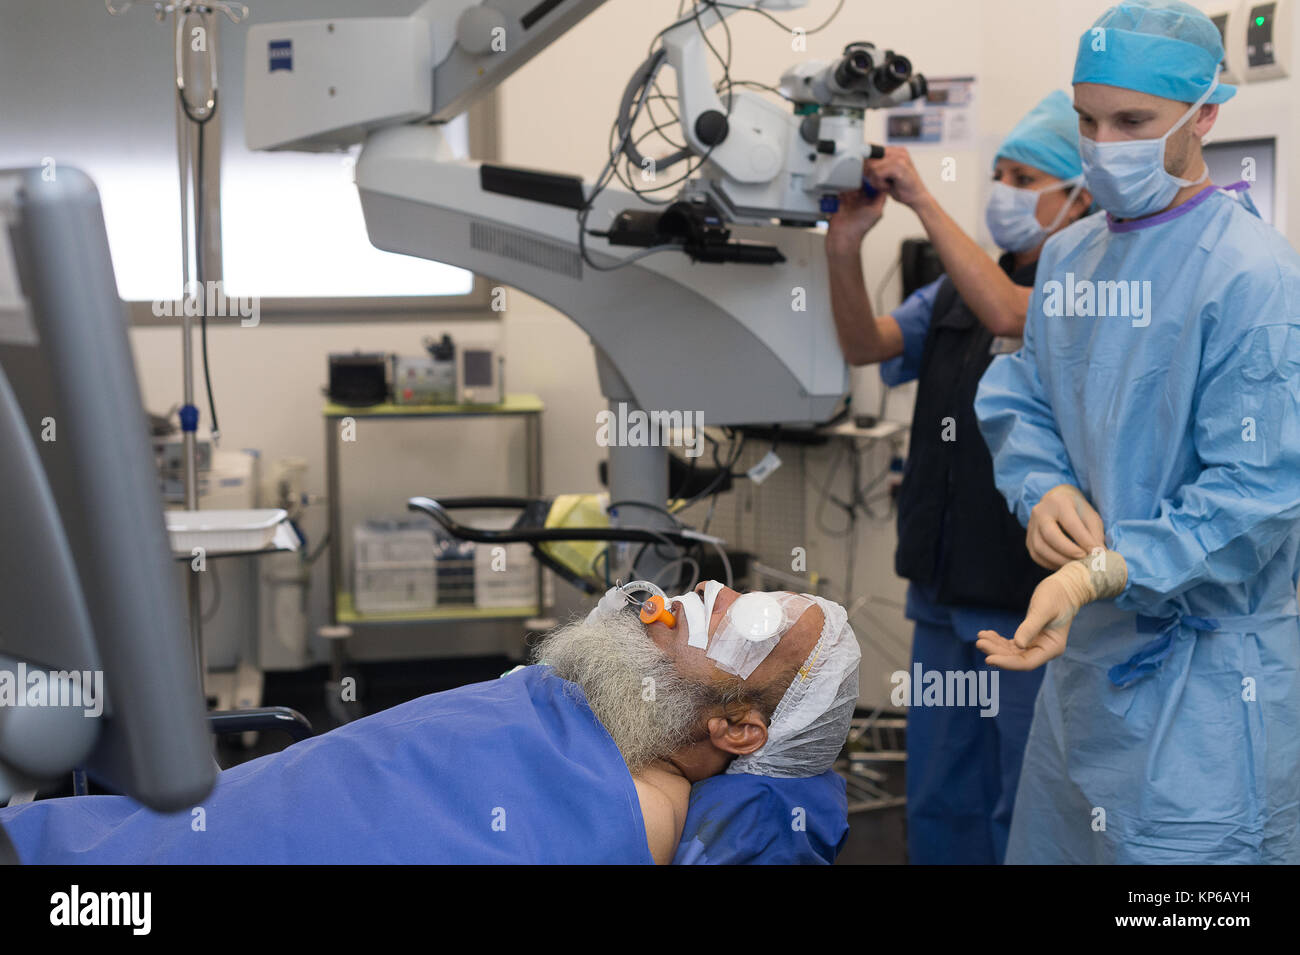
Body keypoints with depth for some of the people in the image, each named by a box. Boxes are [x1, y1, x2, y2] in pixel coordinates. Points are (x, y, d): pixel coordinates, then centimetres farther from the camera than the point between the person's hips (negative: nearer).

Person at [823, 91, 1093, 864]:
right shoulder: (958, 290, 12)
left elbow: (1008, 314, -27)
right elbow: (867, 345, 2)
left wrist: (923, 200, -24)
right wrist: (845, 248, -14)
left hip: (1034, 598, -7)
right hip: (947, 592, 7)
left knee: (1024, 808, 4)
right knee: (941, 801, 16)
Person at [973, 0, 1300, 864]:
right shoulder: (1067, 257, 9)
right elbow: (1017, 401, 13)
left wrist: (1098, 577, -30)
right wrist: (1042, 489, -9)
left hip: (1202, 660, -7)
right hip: (1084, 649, 7)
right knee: (1048, 842, 19)